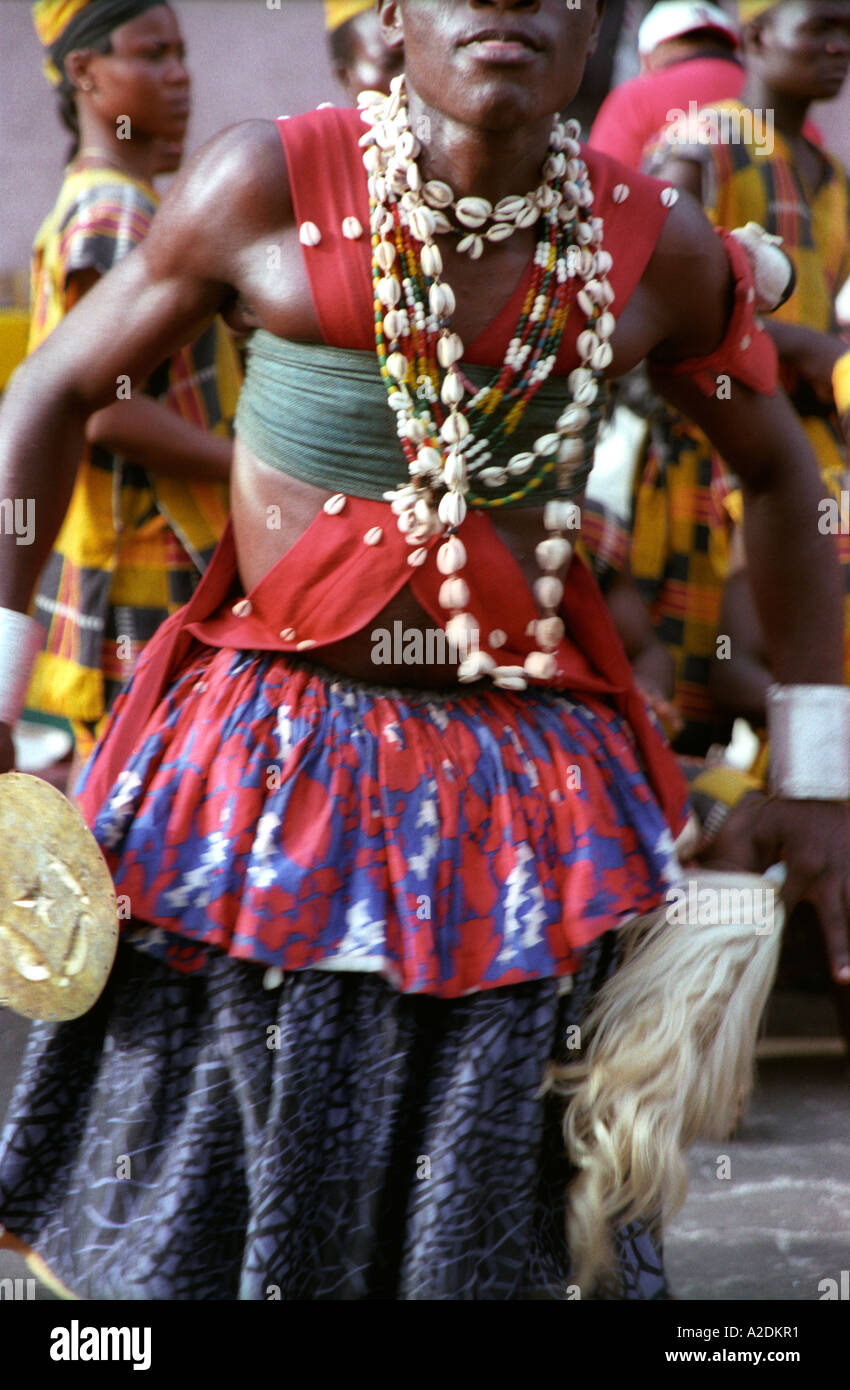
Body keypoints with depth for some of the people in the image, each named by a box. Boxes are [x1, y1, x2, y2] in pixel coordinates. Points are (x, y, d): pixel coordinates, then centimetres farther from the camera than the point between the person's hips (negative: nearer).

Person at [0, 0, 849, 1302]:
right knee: (202, 1220, 8)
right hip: (271, 753, -1)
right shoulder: (272, 183, -8)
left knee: (504, 1237, 6)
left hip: (529, 782, 1)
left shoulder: (658, 249, -2)